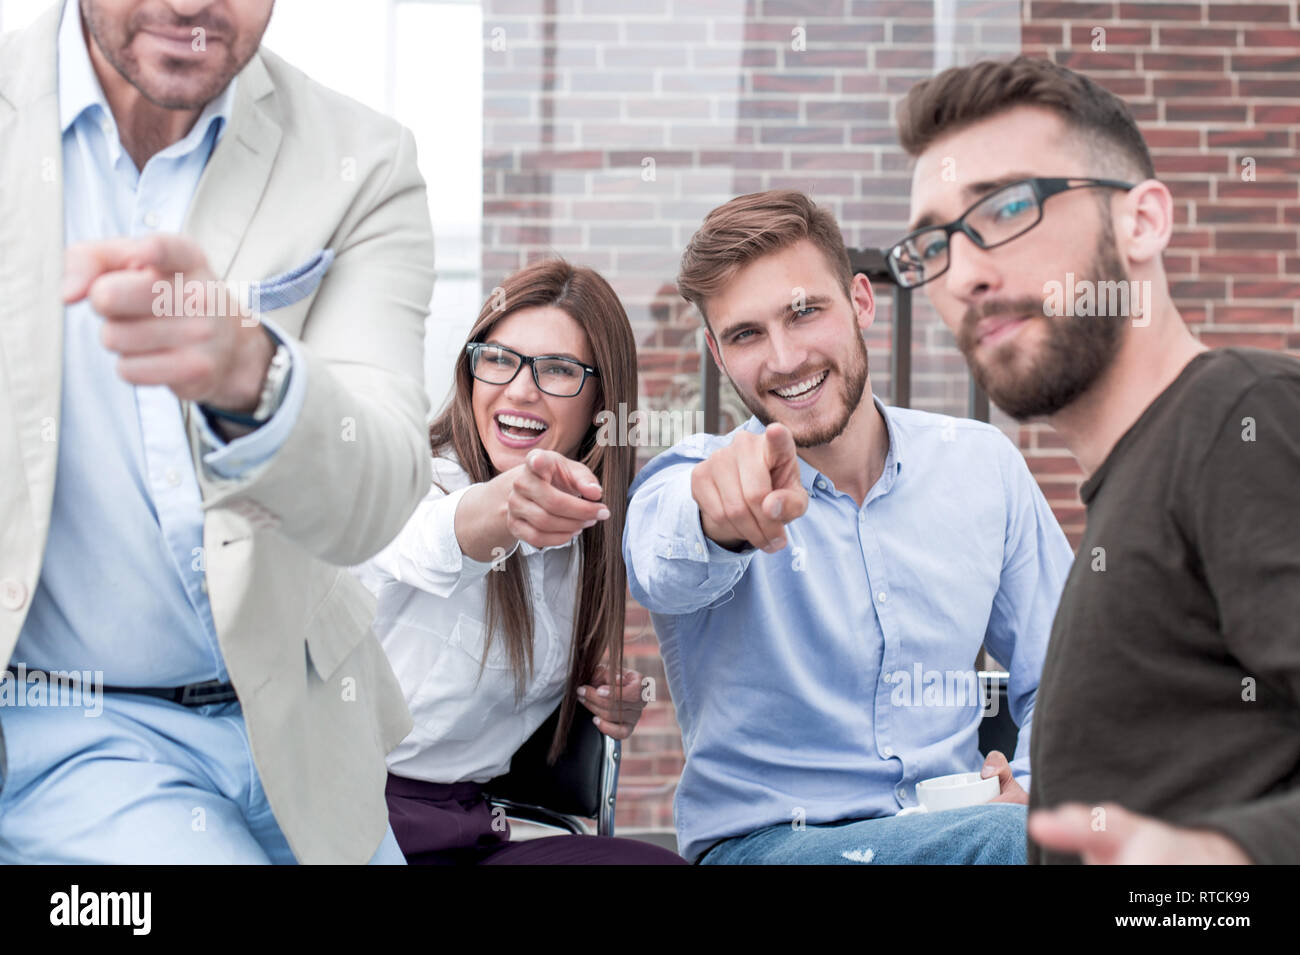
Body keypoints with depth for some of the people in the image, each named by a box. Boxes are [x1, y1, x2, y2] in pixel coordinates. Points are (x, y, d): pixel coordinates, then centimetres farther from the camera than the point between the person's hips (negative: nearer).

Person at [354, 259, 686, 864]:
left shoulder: (586, 536, 11)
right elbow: (432, 541, -35)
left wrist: (611, 701, 6)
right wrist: (500, 508, -58)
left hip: (464, 826, 7)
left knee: (655, 863, -23)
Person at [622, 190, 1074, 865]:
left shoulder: (982, 465, 5)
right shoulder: (685, 481, -6)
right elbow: (666, 572, -33)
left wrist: (1034, 789, -8)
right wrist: (718, 517, -57)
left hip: (951, 826, 4)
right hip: (759, 841, -4)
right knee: (1006, 839, -33)